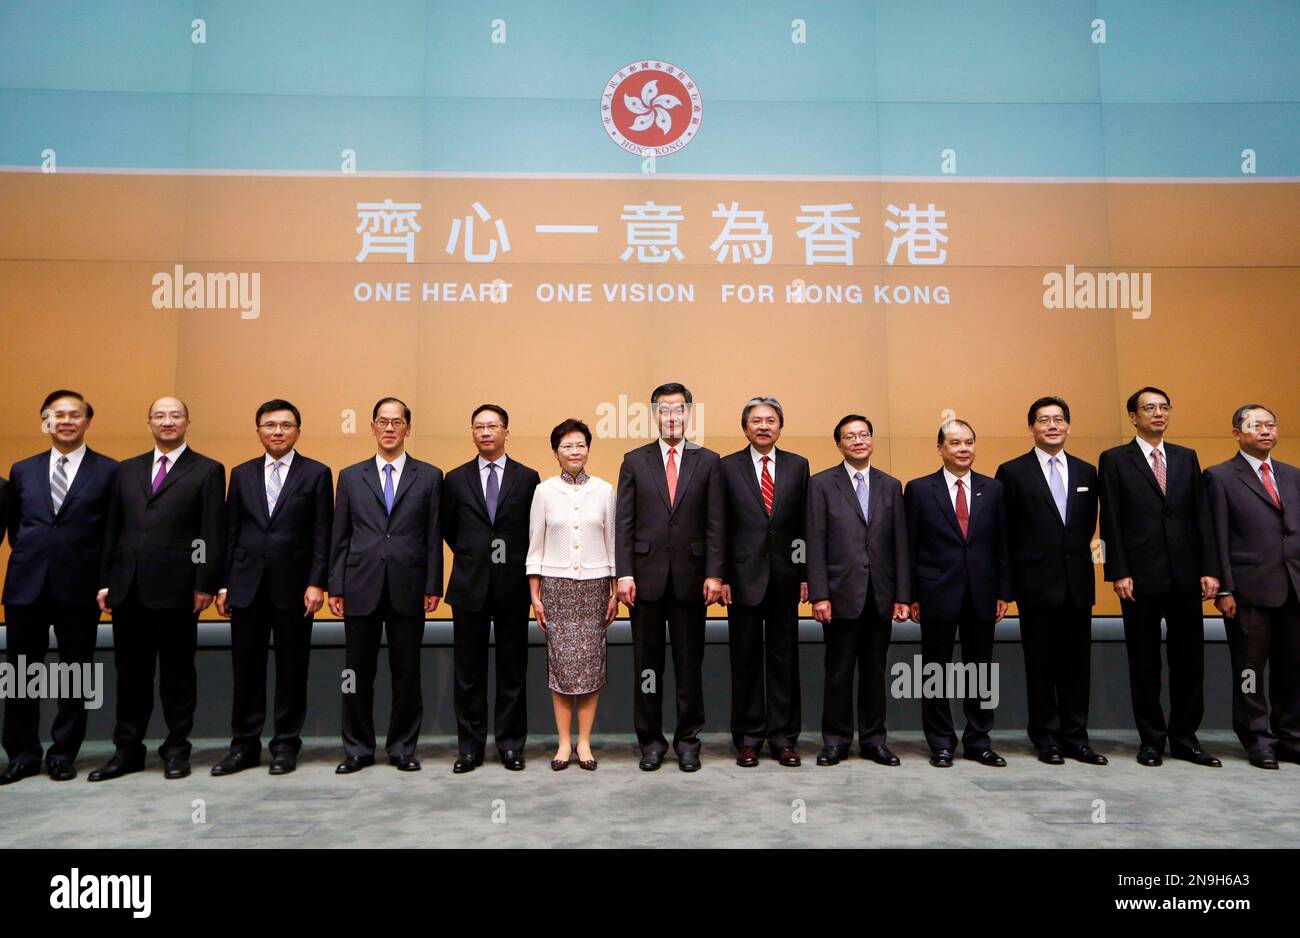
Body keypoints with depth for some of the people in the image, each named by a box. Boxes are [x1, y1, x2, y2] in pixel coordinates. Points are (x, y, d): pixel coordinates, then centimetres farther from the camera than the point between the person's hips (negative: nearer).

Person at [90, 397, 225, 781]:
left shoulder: (207, 471, 0)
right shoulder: (127, 470, 14)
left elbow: (212, 534, -5)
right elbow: (112, 529, 13)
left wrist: (206, 585, -10)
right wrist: (105, 580, 7)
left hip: (176, 588, -4)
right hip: (128, 588, 4)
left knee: (177, 673, 6)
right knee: (131, 672, 11)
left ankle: (176, 749, 18)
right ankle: (127, 750, 23)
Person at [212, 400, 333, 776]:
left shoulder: (317, 474, 1)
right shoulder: (241, 474, 10)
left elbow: (322, 534, -3)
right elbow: (230, 532, 10)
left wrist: (316, 583, -9)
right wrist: (223, 584, 5)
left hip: (293, 586, -2)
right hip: (247, 586, 3)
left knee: (292, 671, 5)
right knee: (246, 669, 7)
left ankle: (286, 745, 18)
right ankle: (244, 745, 19)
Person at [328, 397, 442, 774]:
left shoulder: (429, 476, 6)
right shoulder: (351, 476, 9)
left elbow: (433, 537, 3)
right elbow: (339, 537, 8)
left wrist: (433, 587, -3)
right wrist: (335, 587, 2)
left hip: (408, 590, -1)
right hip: (361, 588, 1)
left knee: (407, 675, 7)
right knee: (358, 674, 8)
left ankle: (403, 749, 21)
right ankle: (357, 749, 21)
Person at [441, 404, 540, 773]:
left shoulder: (527, 478, 1)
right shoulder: (457, 478, 5)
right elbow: (447, 526, 15)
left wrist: (517, 562, 6)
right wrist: (471, 556, 12)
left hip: (513, 586, -1)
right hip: (470, 586, 1)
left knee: (513, 671, 7)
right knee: (468, 672, 6)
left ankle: (511, 745, 18)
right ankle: (470, 746, 17)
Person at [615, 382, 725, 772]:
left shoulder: (708, 461, 5)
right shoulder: (635, 461, 6)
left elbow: (716, 523, 1)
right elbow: (623, 523, 2)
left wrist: (714, 574, -6)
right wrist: (624, 573, -6)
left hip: (690, 576, 0)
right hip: (646, 575, 0)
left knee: (690, 663, 8)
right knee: (647, 663, 8)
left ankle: (687, 739, 21)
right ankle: (651, 740, 20)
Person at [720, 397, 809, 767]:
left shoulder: (798, 466, 7)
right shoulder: (728, 467, 3)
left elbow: (805, 523, 6)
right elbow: (720, 527, 1)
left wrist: (806, 574, 0)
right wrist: (720, 576, -5)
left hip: (784, 576, 2)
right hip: (744, 576, -1)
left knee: (784, 657, 8)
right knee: (746, 660, 6)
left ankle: (783, 737, 19)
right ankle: (748, 739, 17)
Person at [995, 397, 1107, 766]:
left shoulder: (1086, 472, 11)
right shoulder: (1012, 472, -1)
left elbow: (1088, 526, 16)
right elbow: (1005, 531, -1)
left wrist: (1076, 553, 8)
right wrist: (1010, 579, -2)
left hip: (1078, 582, 4)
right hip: (1037, 582, -4)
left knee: (1077, 664, 8)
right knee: (1041, 665, 4)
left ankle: (1075, 738, 18)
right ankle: (1047, 738, 14)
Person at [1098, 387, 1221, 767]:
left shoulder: (1187, 458, 12)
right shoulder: (1115, 460, 1)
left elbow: (1202, 516, 8)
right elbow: (1111, 522, -4)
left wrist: (1209, 569, 1)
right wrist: (1119, 572, -11)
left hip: (1186, 576, 3)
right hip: (1141, 577, -3)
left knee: (1189, 660, 8)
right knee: (1145, 663, 6)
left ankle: (1184, 738, 20)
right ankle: (1151, 739, 17)